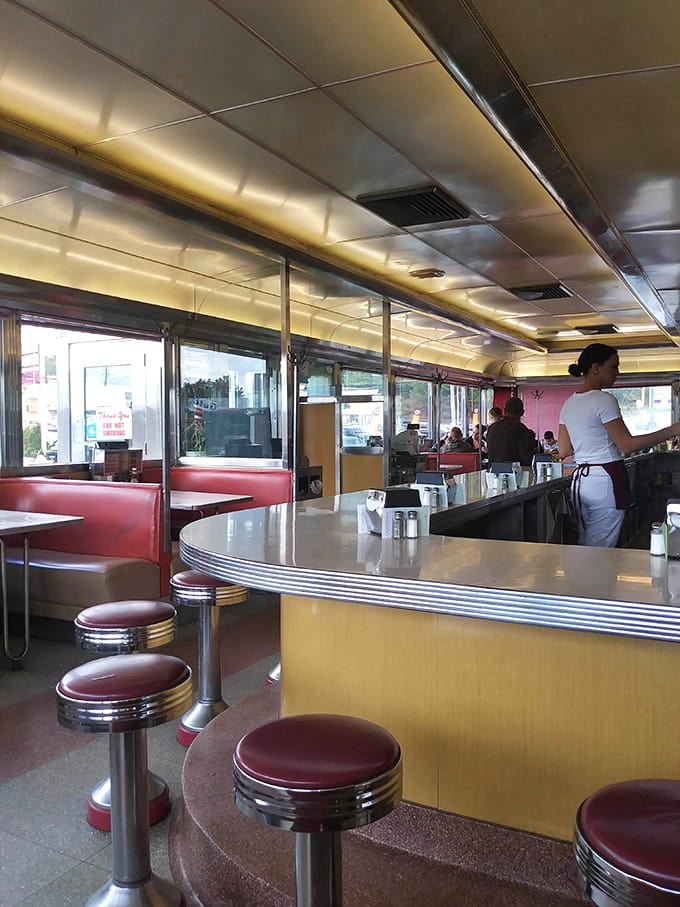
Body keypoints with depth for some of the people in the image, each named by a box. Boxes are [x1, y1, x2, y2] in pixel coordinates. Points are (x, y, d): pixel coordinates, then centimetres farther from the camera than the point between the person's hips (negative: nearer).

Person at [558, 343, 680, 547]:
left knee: (585, 545, 12)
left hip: (580, 478, 8)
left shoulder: (569, 403, 11)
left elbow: (563, 450, 12)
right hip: (605, 480, -8)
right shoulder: (604, 400, -12)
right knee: (601, 550, -3)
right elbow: (627, 445, -15)